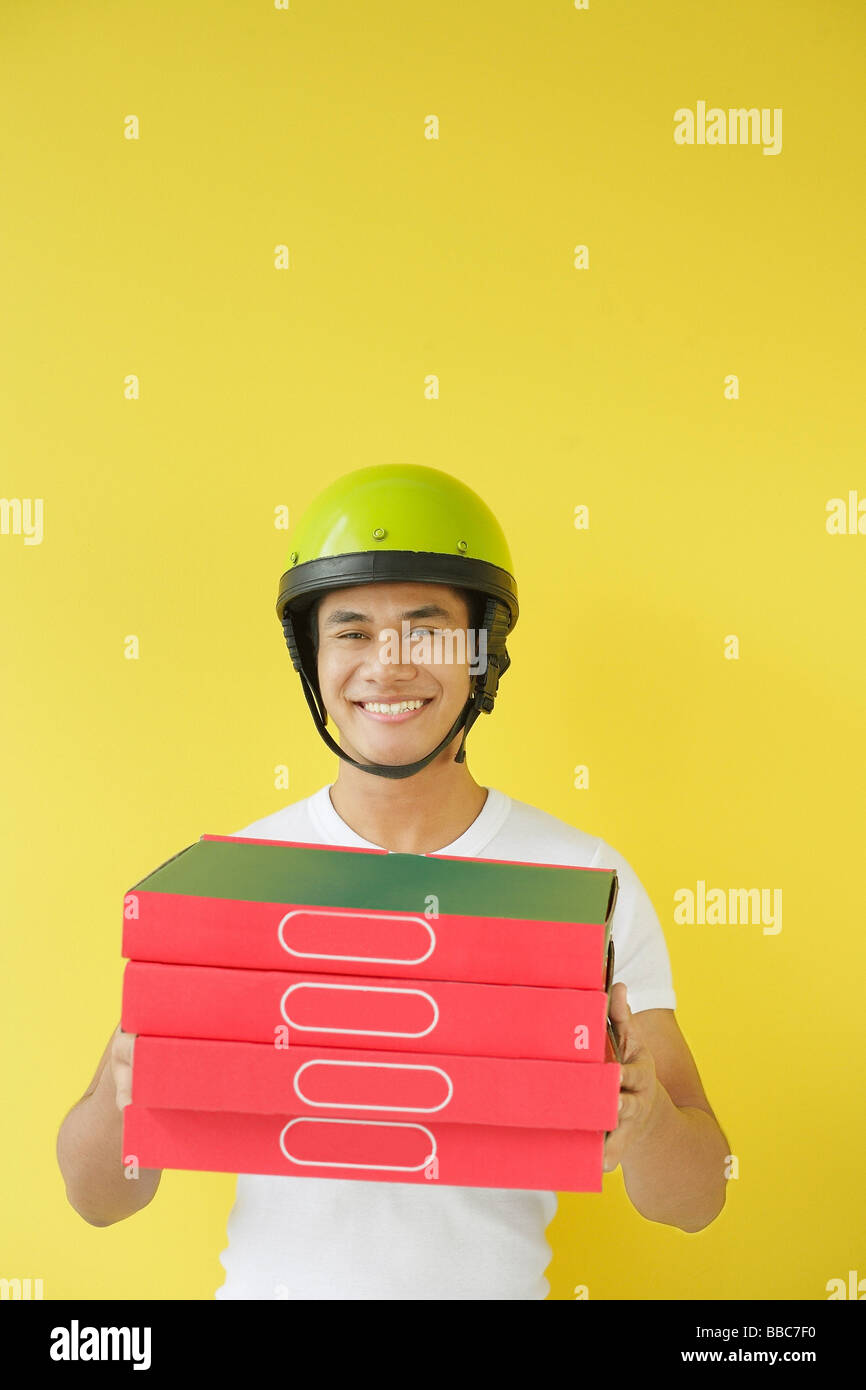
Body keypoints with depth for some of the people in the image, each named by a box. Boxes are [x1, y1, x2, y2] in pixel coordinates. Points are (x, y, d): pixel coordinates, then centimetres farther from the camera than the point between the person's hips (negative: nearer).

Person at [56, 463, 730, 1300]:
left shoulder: (589, 880, -11)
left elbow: (694, 1200, -8)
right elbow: (99, 1198, -5)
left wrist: (643, 1115, -30)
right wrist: (123, 1092, -27)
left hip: (495, 1280, 0)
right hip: (271, 1281, 1)